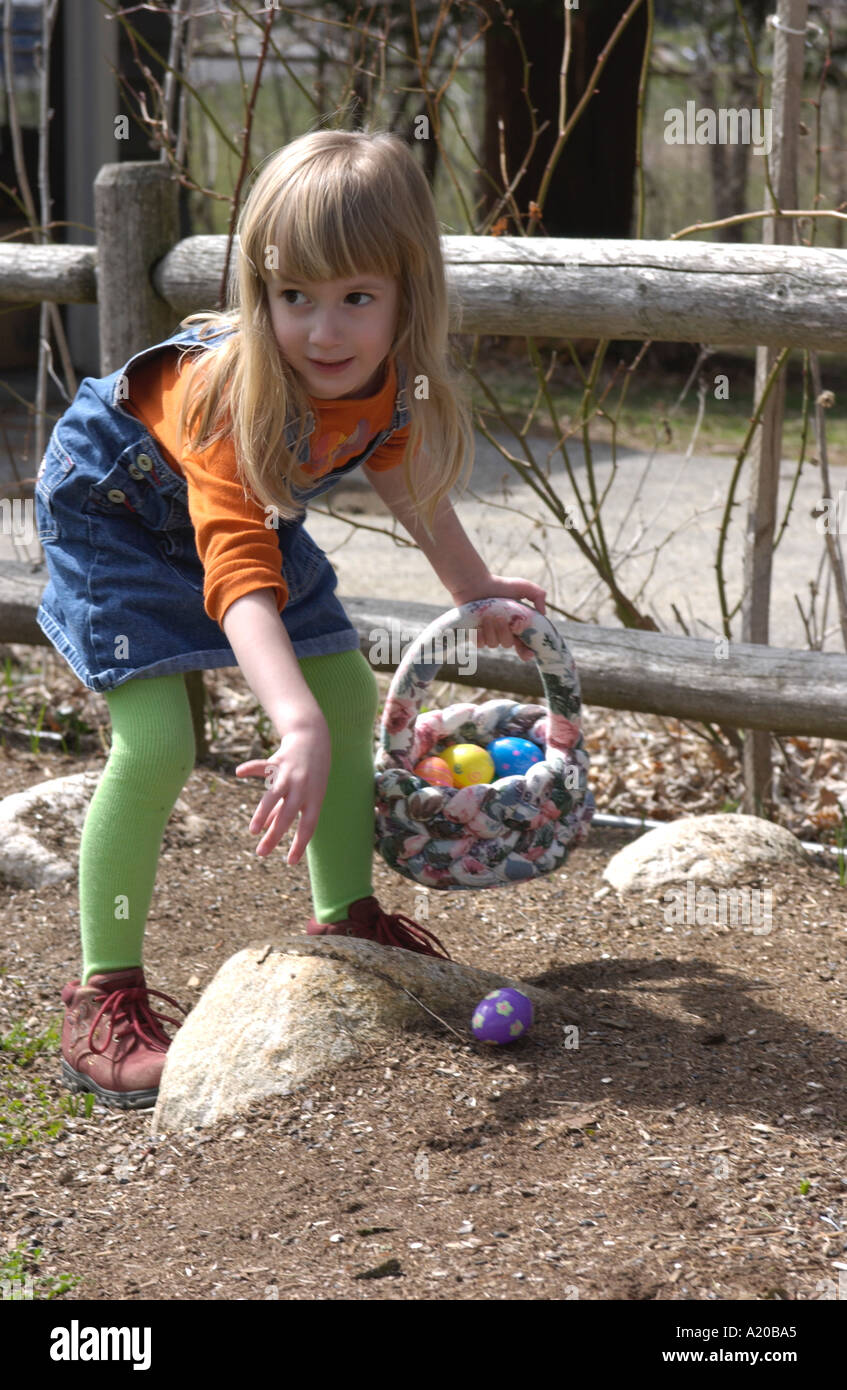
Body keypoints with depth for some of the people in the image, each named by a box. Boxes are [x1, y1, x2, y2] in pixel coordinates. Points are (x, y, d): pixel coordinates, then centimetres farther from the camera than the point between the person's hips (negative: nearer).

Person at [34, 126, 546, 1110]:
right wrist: (298, 725, -63)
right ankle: (103, 996, -10)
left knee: (351, 693, 7)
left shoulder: (394, 380, -19)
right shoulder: (231, 394, -40)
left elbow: (397, 467, 6)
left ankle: (344, 918, 26)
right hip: (114, 507, -7)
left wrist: (471, 585, 13)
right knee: (155, 740, -22)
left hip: (246, 506, 7)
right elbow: (239, 575, -50)